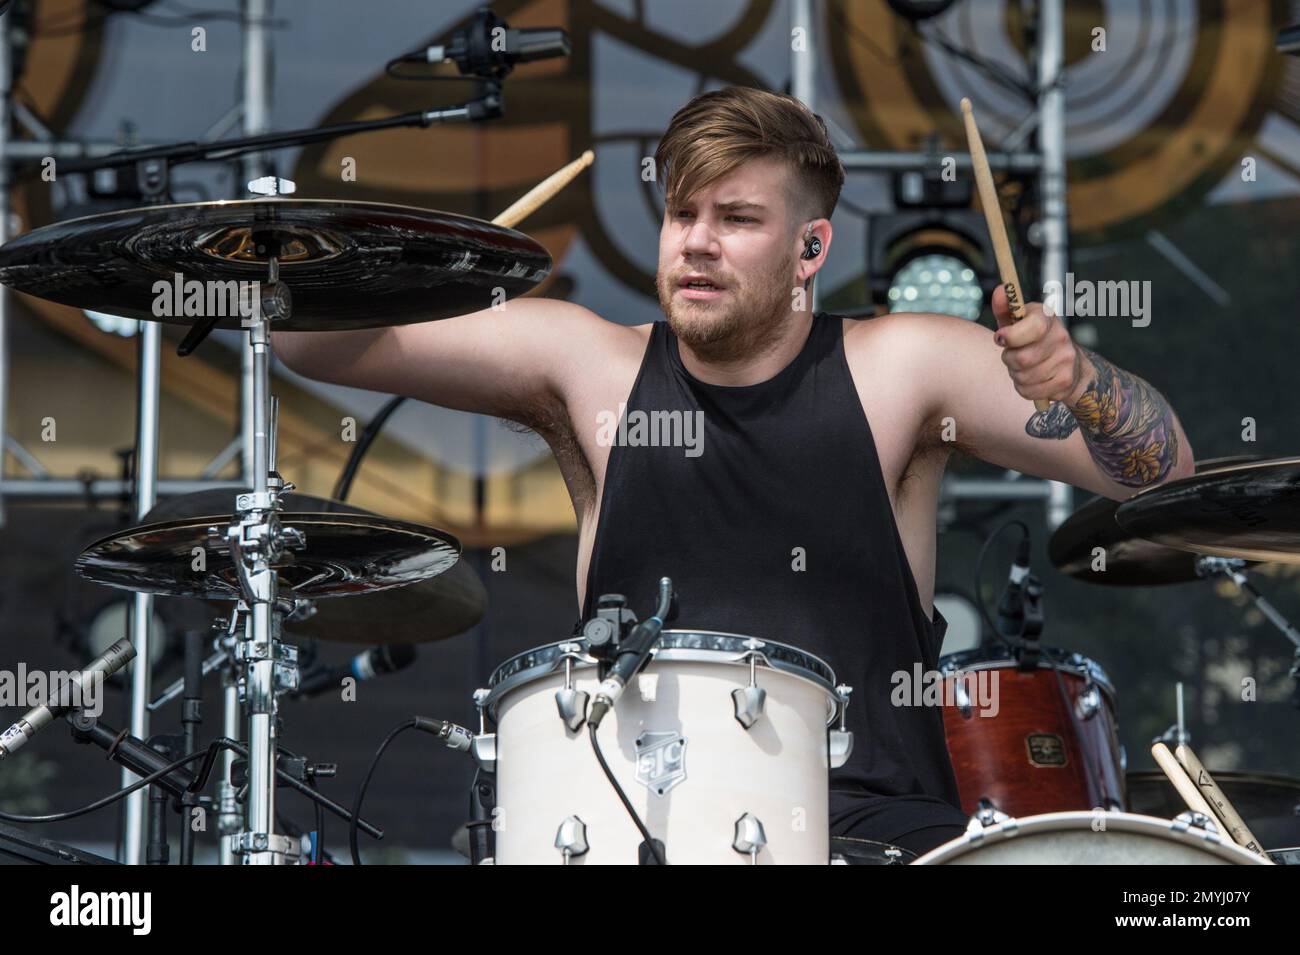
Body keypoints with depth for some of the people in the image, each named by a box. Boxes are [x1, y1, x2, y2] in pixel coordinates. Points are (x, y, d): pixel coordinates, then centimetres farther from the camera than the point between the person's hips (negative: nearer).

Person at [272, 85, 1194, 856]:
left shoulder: (896, 369, 2)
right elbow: (318, 341, 6)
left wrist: (1075, 379, -24)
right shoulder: (586, 365, 7)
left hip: (876, 825, -2)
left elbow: (1165, 474, -2)